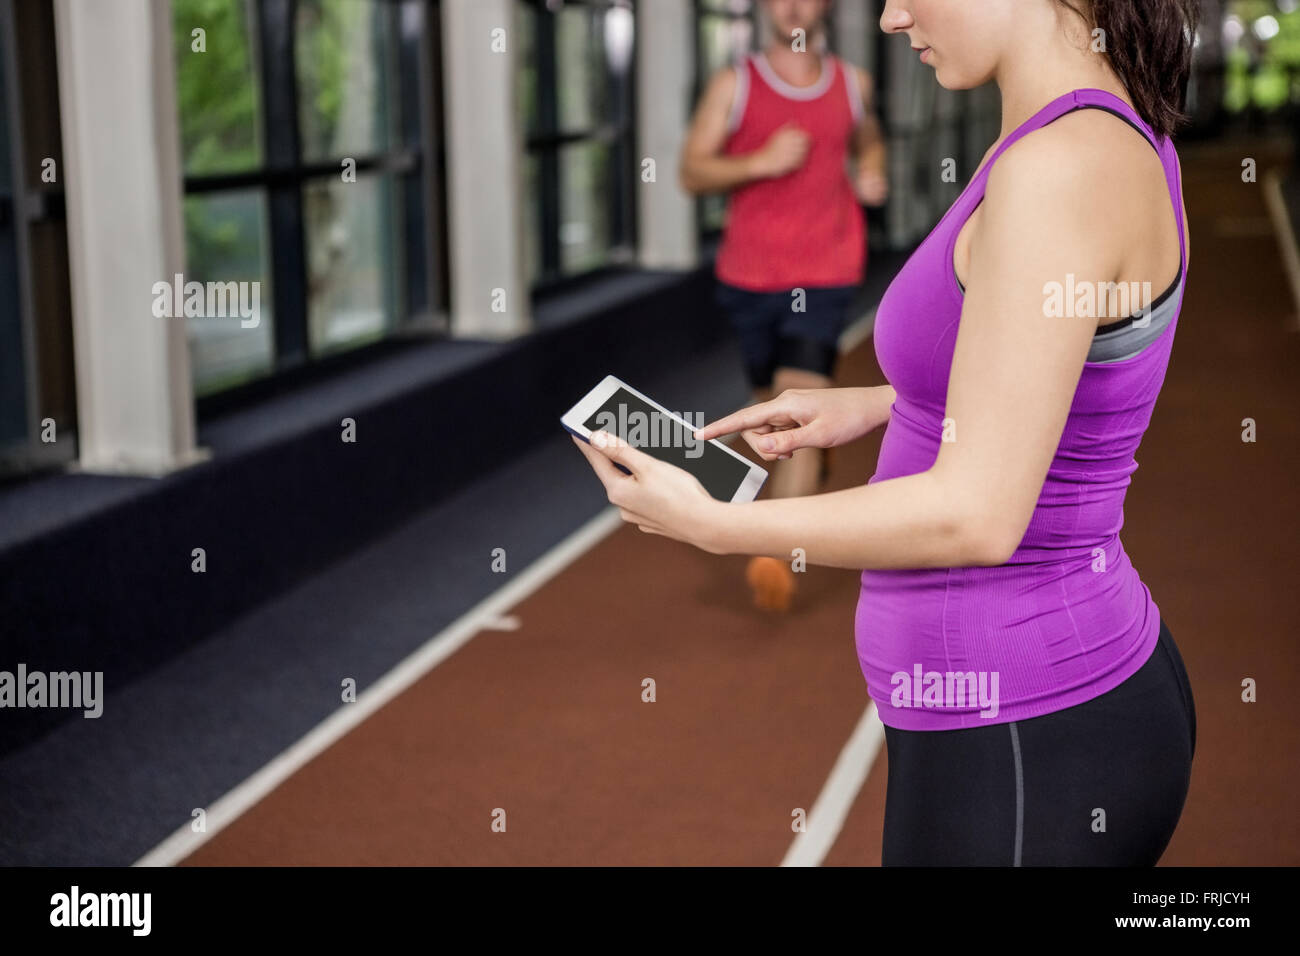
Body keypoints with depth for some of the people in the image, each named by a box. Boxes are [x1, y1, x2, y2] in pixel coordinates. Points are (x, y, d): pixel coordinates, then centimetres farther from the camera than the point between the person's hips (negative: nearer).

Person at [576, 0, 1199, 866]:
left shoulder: (1059, 167, -23)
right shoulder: (1121, 137, 6)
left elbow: (979, 515, -24)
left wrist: (707, 523, -17)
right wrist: (874, 405, 16)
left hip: (1018, 732, -9)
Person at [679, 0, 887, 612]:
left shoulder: (851, 83, 8)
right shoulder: (733, 85, 1)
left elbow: (868, 141, 28)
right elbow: (692, 172, -4)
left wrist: (871, 174, 6)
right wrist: (762, 162, -18)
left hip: (825, 278, -1)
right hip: (748, 274, 1)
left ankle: (777, 555, -20)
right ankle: (814, 448, 52)